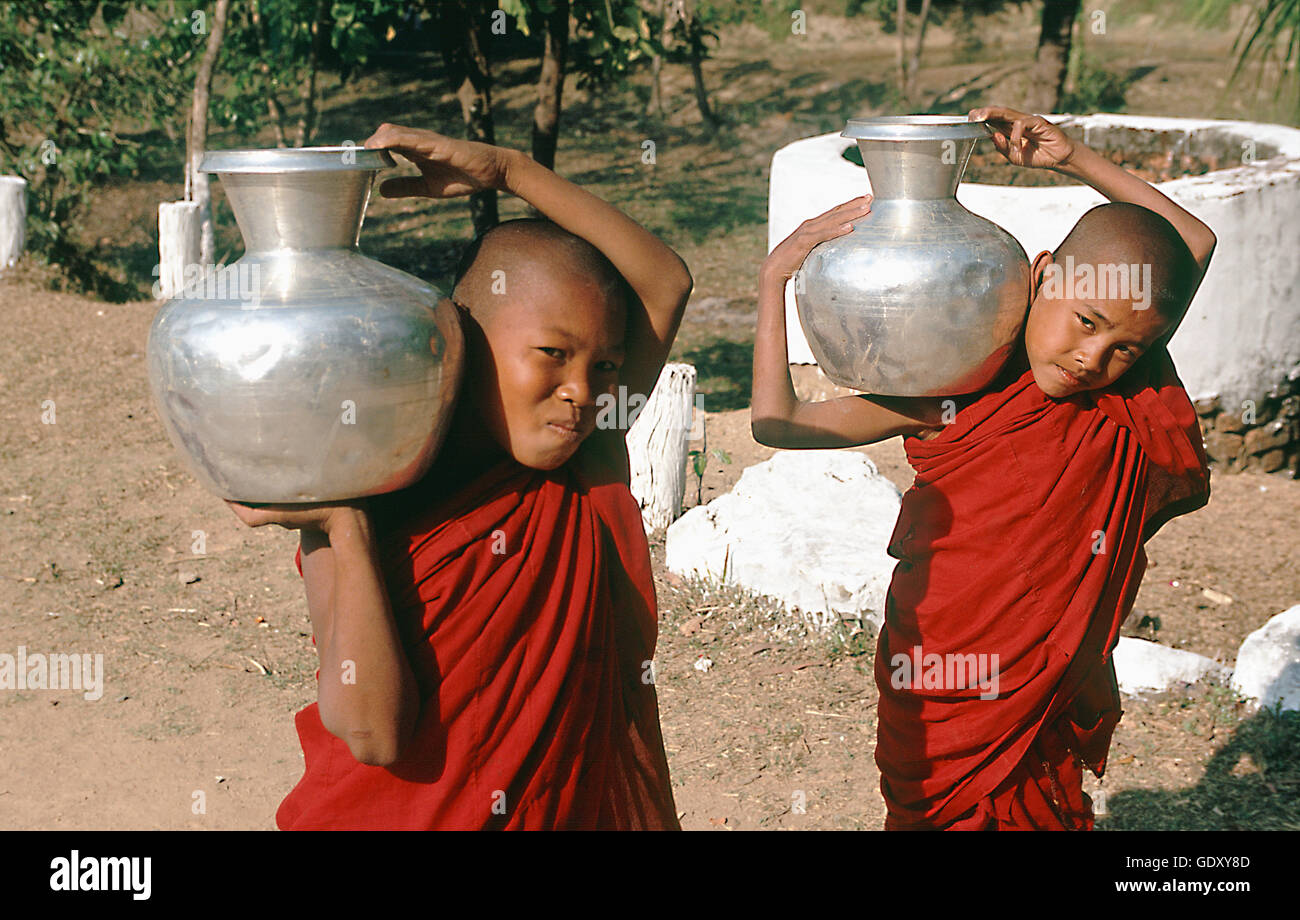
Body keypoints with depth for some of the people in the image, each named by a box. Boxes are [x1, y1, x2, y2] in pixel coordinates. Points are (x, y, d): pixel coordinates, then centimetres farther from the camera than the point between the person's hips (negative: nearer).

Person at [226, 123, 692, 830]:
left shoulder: (589, 471, -4)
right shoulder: (353, 512, -13)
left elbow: (664, 283, -11)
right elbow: (374, 731, -21)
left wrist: (508, 170, -14)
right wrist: (345, 528, -23)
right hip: (395, 815, -3)